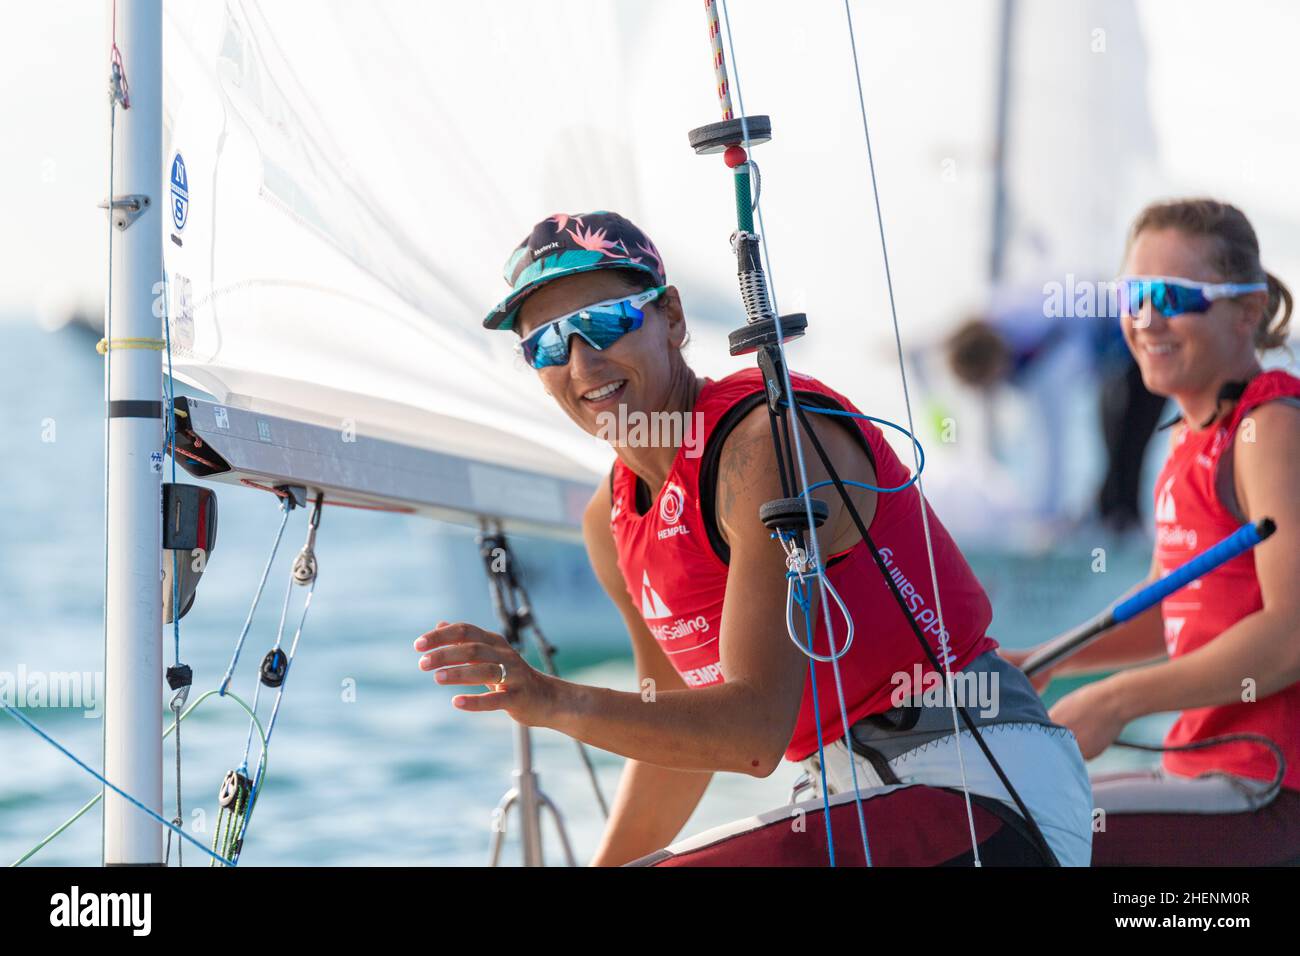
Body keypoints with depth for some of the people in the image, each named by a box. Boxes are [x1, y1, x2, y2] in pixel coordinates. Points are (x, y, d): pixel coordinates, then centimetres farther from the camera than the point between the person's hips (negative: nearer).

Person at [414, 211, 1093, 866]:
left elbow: (756, 731, -25)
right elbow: (677, 731, 20)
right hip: (857, 797, 9)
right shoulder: (609, 522, 10)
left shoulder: (774, 441, -18)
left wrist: (558, 704, -33)